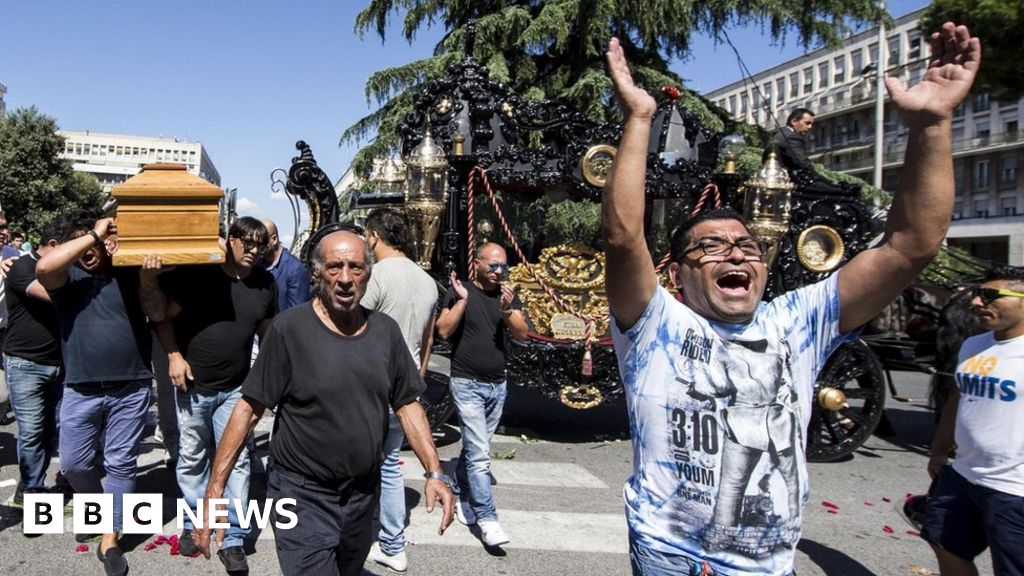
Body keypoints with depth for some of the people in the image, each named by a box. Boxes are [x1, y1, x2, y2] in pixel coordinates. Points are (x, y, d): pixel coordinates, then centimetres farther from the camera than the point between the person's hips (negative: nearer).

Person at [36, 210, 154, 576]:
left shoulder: (128, 273, 4)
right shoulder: (67, 275, 2)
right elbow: (43, 267, -21)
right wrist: (93, 236, -17)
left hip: (131, 388, -1)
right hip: (81, 389, 1)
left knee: (121, 464, 4)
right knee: (73, 463, 10)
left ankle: (110, 540, 14)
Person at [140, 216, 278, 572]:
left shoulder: (265, 283, 0)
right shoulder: (196, 272, -11)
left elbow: (267, 329, 13)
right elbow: (164, 315, -5)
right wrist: (174, 356, -15)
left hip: (235, 388, 2)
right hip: (192, 383, -1)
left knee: (236, 460, 1)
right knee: (192, 458, 14)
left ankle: (233, 540, 11)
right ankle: (193, 524, 34)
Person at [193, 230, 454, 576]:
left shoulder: (386, 331, -2)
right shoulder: (290, 328, -15)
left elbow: (407, 405, 3)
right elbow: (248, 409, -12)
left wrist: (434, 473, -5)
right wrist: (215, 489, -17)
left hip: (364, 494, 5)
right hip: (303, 496, -5)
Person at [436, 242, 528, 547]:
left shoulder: (508, 294, 6)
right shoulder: (458, 291, -5)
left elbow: (522, 334, -3)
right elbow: (443, 331, -13)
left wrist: (508, 310, -19)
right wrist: (462, 299, -20)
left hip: (497, 385, 5)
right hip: (467, 384, -5)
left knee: (474, 447, 15)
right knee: (479, 453, -9)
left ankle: (459, 495, 34)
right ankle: (486, 518, -5)